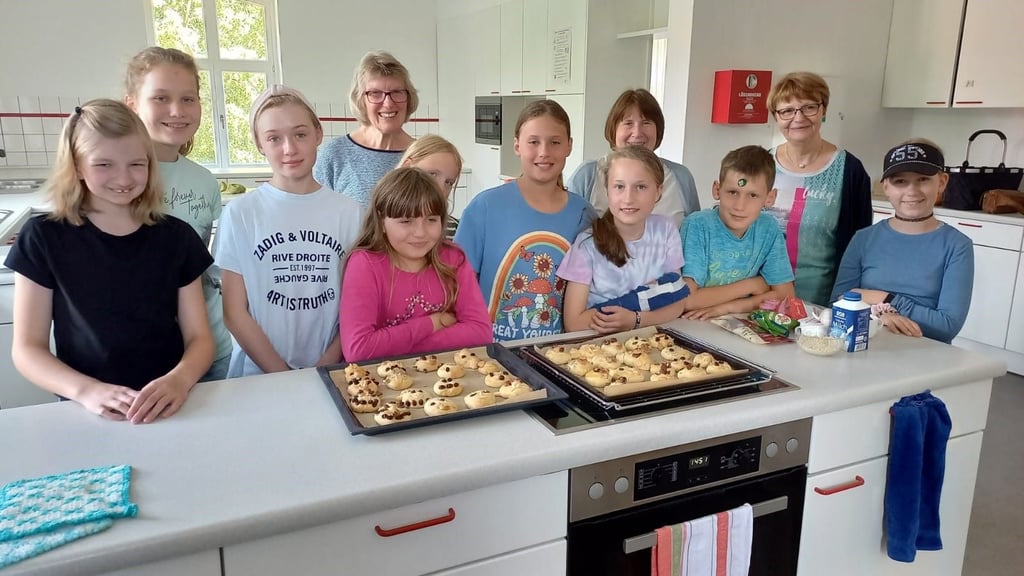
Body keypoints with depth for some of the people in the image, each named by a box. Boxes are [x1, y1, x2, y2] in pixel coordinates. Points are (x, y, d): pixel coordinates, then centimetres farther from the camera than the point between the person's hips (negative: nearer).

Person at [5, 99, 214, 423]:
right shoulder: (44, 238, 2)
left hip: (168, 406, 0)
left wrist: (180, 380, -18)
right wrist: (87, 390, -17)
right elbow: (27, 348, 1)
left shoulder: (176, 237, 4)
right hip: (88, 414, 0)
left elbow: (199, 337, 3)